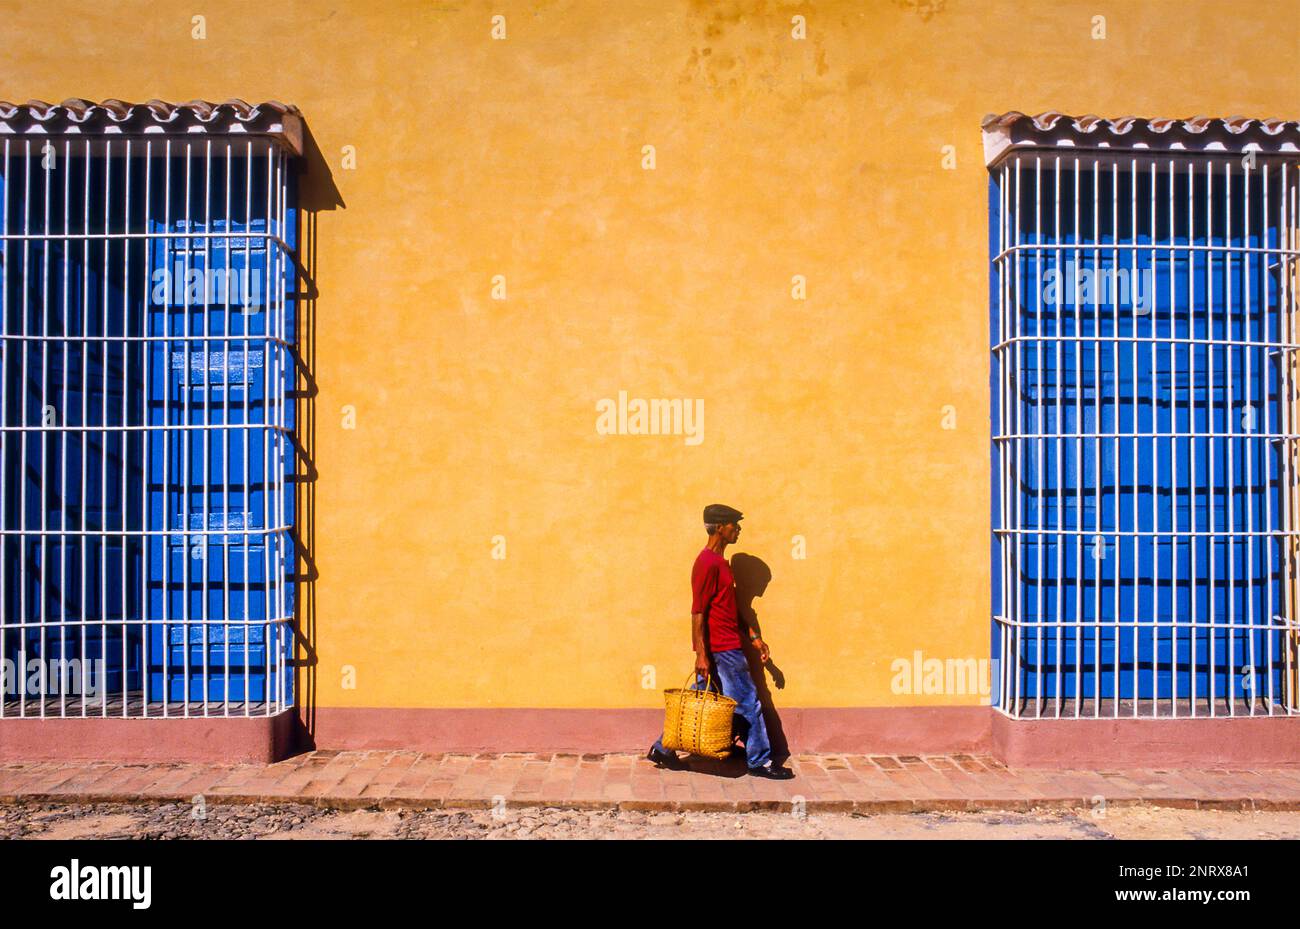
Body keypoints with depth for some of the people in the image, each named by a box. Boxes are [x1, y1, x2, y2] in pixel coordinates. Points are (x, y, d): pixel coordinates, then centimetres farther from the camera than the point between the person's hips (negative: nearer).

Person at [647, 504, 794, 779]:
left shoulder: (719, 562, 14)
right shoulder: (708, 563, -17)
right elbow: (698, 612, -20)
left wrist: (753, 636, 19)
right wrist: (701, 654, -22)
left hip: (725, 645, 10)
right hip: (721, 649, -10)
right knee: (748, 703, 1)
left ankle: (663, 749, 19)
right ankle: (760, 762, 13)